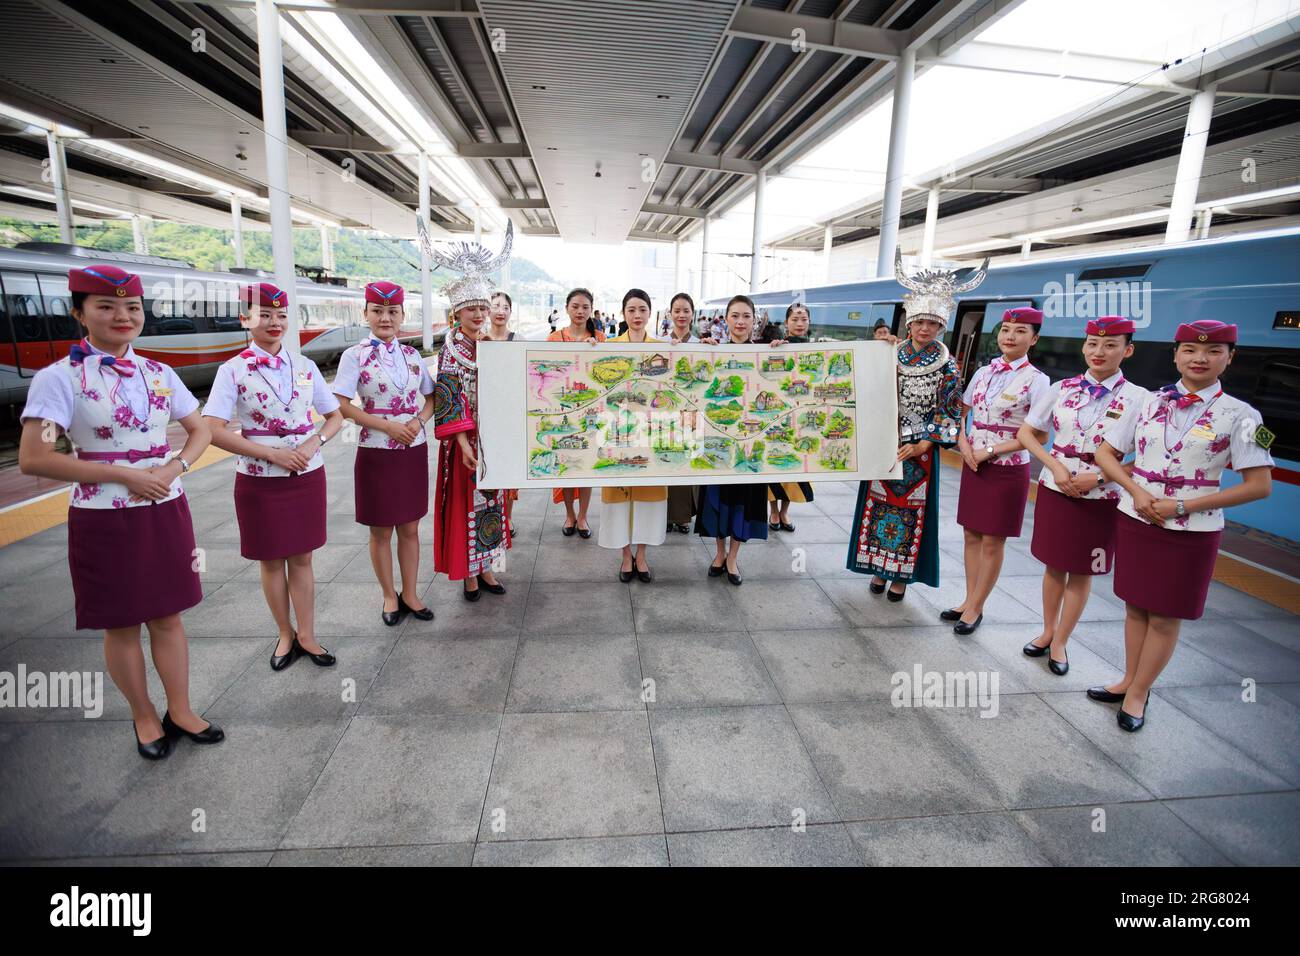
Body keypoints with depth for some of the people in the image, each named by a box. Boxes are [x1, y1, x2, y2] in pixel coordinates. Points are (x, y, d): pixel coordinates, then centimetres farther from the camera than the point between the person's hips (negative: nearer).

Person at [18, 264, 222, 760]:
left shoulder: (160, 374, 3)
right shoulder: (59, 378, -9)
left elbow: (200, 430, 11)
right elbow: (33, 459, -14)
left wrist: (175, 466, -7)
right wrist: (124, 475, -18)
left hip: (167, 511, 4)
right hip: (104, 521, -3)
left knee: (167, 616, 13)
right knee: (121, 625, 11)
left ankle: (179, 710, 28)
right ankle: (144, 717, 30)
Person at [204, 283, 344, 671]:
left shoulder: (305, 366, 3)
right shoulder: (233, 370, -6)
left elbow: (335, 416, 10)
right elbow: (213, 430, -13)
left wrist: (314, 443, -9)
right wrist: (273, 453, -18)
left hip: (308, 475, 2)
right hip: (259, 480, -2)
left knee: (302, 557, 9)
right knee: (271, 561, 10)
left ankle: (306, 636, 20)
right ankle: (286, 635, 27)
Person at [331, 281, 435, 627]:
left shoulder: (412, 355, 6)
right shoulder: (355, 356, -6)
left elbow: (431, 398, 11)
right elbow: (342, 406, -11)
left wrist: (418, 421, -9)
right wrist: (388, 426, -17)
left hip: (413, 450, 3)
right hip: (376, 452, -3)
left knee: (410, 527, 11)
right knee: (381, 531, 8)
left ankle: (410, 594, 24)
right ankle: (390, 596, 25)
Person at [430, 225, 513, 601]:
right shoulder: (451, 350, -8)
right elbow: (450, 400, -15)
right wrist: (464, 442, -22)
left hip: (493, 437, 6)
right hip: (466, 439, -6)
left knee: (491, 498, 12)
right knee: (466, 502, 2)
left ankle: (485, 566, 26)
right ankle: (468, 573, 16)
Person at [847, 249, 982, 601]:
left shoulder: (946, 366, -4)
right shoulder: (891, 356, 1)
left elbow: (949, 413, -5)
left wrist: (921, 445, -12)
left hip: (920, 449, -2)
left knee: (913, 511, 6)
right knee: (880, 504, 7)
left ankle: (902, 574, 18)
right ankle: (880, 567, 21)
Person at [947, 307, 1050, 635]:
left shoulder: (1037, 381, -8)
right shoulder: (983, 373, 7)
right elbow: (961, 414, 13)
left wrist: (991, 451, -15)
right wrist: (964, 445, -5)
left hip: (1008, 469, -5)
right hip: (973, 464, 5)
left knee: (992, 541, 4)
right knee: (971, 535, 11)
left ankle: (976, 608, 16)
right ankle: (969, 601, 24)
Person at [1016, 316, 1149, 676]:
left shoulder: (1138, 399, -7)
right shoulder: (1063, 388, 0)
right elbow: (1027, 433, 5)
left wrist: (1098, 476, -17)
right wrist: (1056, 466, -8)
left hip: (1100, 498, -2)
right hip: (1054, 489, 2)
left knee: (1081, 572, 9)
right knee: (1054, 565, 14)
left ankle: (1059, 643, 24)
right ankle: (1048, 631, 31)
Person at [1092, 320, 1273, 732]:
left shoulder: (1240, 416, -7)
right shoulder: (1149, 403, 0)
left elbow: (1259, 485, -9)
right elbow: (1105, 454, 5)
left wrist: (1183, 506, -17)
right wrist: (1137, 491, -12)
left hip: (1191, 532, -3)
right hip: (1134, 521, 3)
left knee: (1165, 617, 8)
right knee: (1135, 606, 15)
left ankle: (1138, 694, 23)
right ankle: (1128, 680, 31)